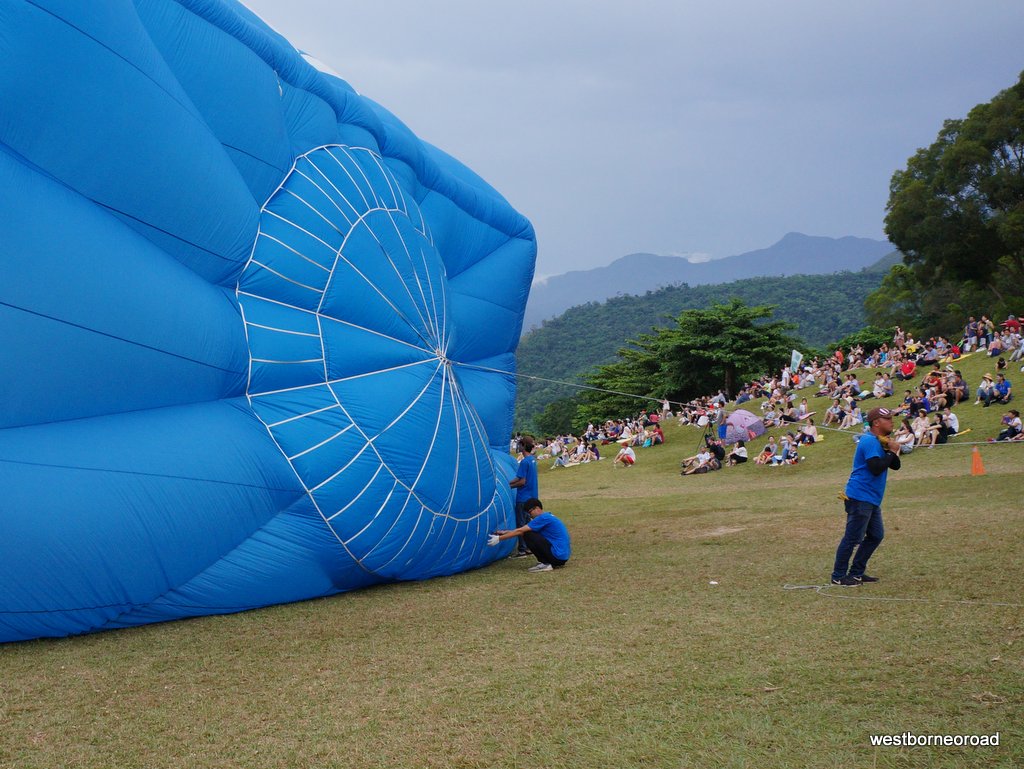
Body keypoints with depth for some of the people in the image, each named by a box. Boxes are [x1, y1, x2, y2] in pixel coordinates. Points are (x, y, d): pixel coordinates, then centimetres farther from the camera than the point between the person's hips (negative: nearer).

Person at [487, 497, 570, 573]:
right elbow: (522, 530, 19)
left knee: (528, 535, -9)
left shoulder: (543, 518, -13)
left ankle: (545, 564, -7)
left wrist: (499, 538, -8)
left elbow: (520, 531, -12)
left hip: (558, 555, -10)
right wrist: (506, 532, 13)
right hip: (564, 556, 10)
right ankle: (554, 563, 12)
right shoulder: (547, 516, 16)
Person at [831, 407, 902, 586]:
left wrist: (891, 450, -1)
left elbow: (895, 465, 16)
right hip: (860, 498, -11)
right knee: (853, 538, -7)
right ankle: (838, 576, -1)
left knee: (876, 535, 15)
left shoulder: (879, 442, 17)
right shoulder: (870, 441, -15)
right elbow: (876, 468, -26)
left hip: (871, 499, 11)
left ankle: (857, 572, 21)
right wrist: (892, 452, -15)